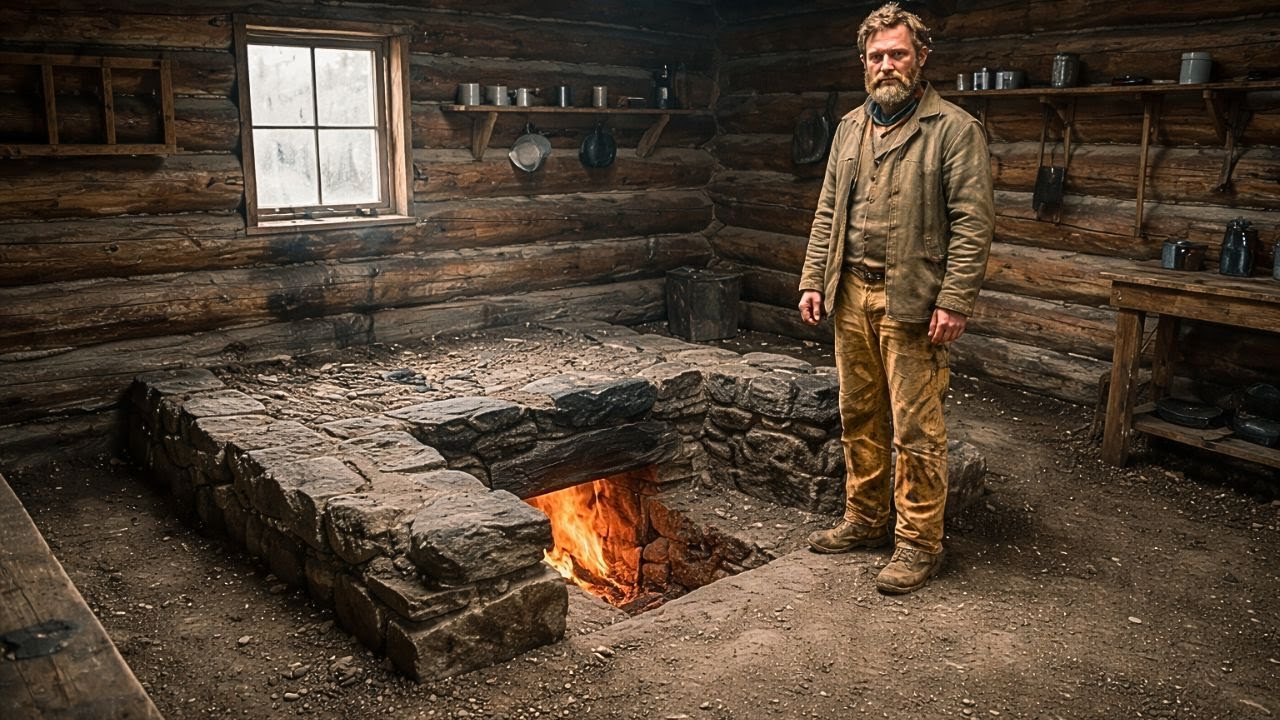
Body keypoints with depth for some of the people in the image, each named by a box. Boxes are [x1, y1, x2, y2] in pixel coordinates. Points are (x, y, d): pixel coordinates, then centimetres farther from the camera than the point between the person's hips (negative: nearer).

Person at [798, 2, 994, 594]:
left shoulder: (954, 129, -5)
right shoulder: (850, 128, 14)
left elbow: (973, 222, -10)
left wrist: (954, 302, -17)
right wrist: (813, 279, 9)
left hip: (912, 301, -6)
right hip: (851, 295, 6)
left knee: (916, 428, -2)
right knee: (859, 418, 14)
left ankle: (919, 544, 11)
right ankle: (864, 520, 29)